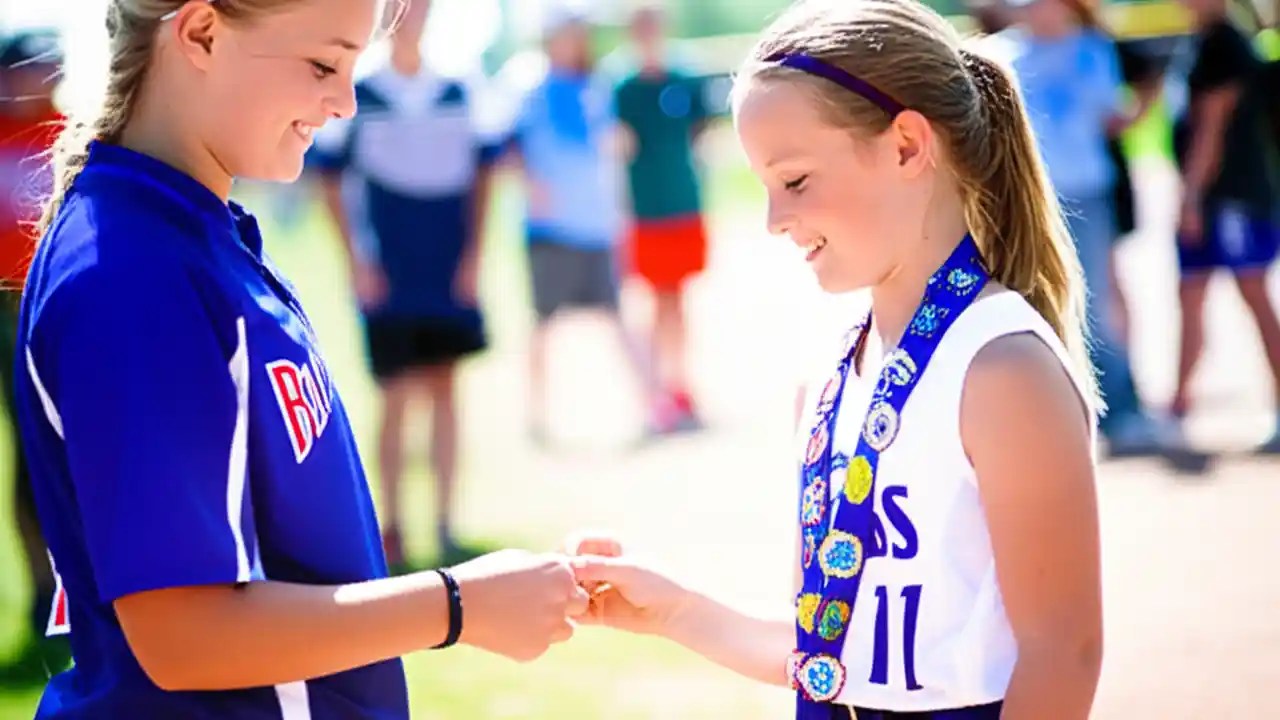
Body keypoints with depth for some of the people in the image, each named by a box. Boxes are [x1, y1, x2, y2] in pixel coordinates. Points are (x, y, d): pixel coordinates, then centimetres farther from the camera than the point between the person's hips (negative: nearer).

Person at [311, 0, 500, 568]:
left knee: (444, 392, 7)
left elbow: (481, 173, 11)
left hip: (450, 277, 3)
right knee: (397, 398, -2)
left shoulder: (457, 95, 5)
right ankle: (391, 525, 9)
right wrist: (356, 261, -4)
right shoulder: (359, 97, -4)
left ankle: (446, 522, 14)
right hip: (388, 282, -3)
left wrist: (473, 254, 5)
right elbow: (331, 177, 0)